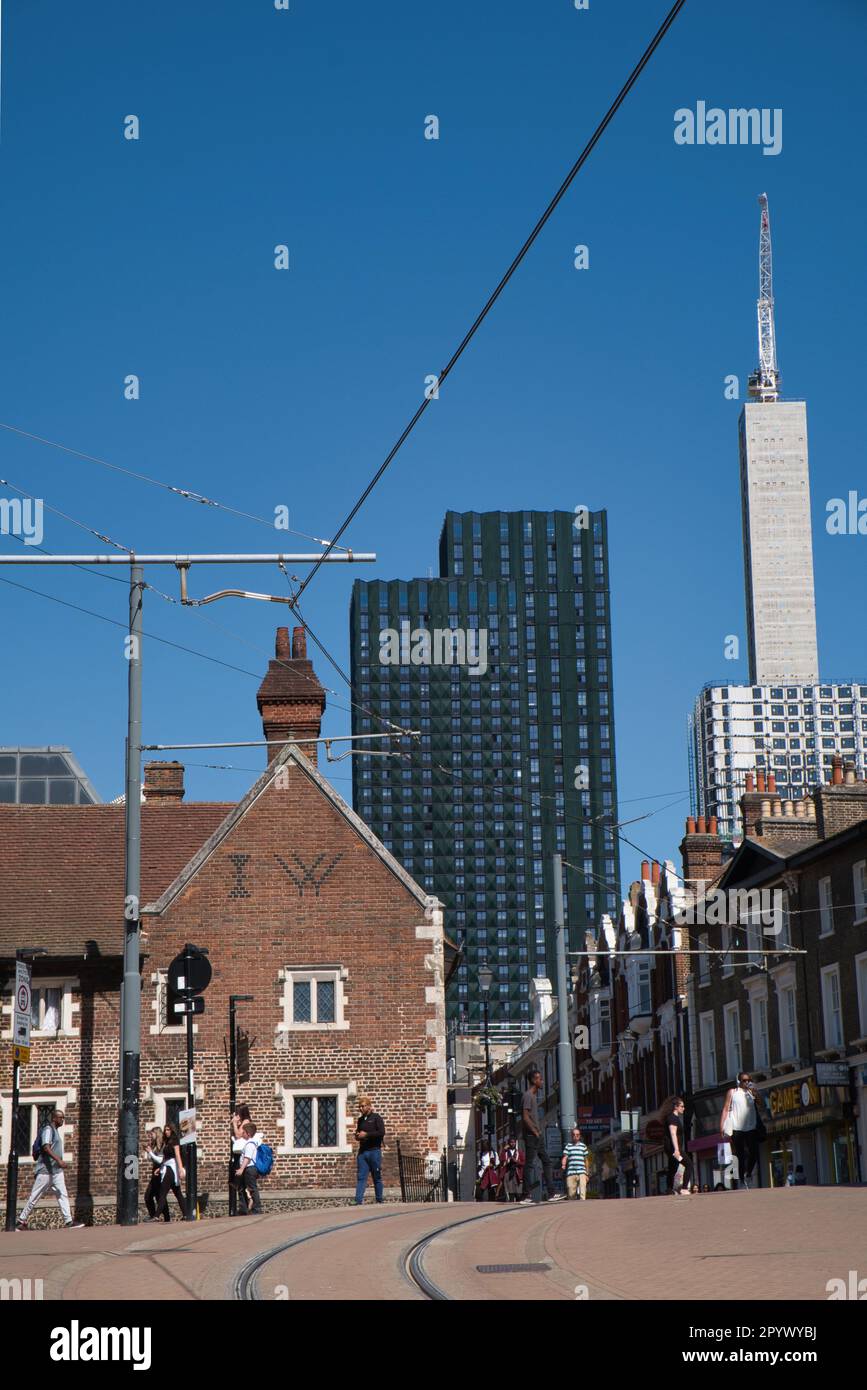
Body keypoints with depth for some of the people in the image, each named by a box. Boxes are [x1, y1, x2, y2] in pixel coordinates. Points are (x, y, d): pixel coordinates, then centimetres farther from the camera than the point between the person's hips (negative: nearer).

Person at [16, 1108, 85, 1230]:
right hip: (45, 1170, -9)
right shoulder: (48, 1129, -11)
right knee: (35, 1196, -2)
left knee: (62, 1195, 0)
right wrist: (59, 1160, -34)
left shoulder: (56, 1131, 18)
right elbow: (46, 1147, -25)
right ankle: (21, 1221, 8)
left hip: (56, 1170, 9)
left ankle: (68, 1221, -5)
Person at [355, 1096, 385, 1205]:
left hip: (374, 1151, -5)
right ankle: (358, 1202, -9)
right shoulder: (360, 1120, 18)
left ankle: (379, 1201, 9)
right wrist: (358, 1135, 6)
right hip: (362, 1151, 5)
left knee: (377, 1177, 2)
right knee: (361, 1177, -3)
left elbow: (382, 1132, -14)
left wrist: (366, 1134, -14)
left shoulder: (376, 1118, -2)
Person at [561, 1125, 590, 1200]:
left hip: (582, 1172, 0)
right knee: (571, 1194, 2)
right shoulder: (568, 1146, 10)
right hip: (571, 1173, 0)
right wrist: (563, 1165, -21)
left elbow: (586, 1160, 19)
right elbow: (565, 1157, 2)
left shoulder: (583, 1146, 13)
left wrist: (587, 1174, 18)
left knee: (582, 1192, -16)